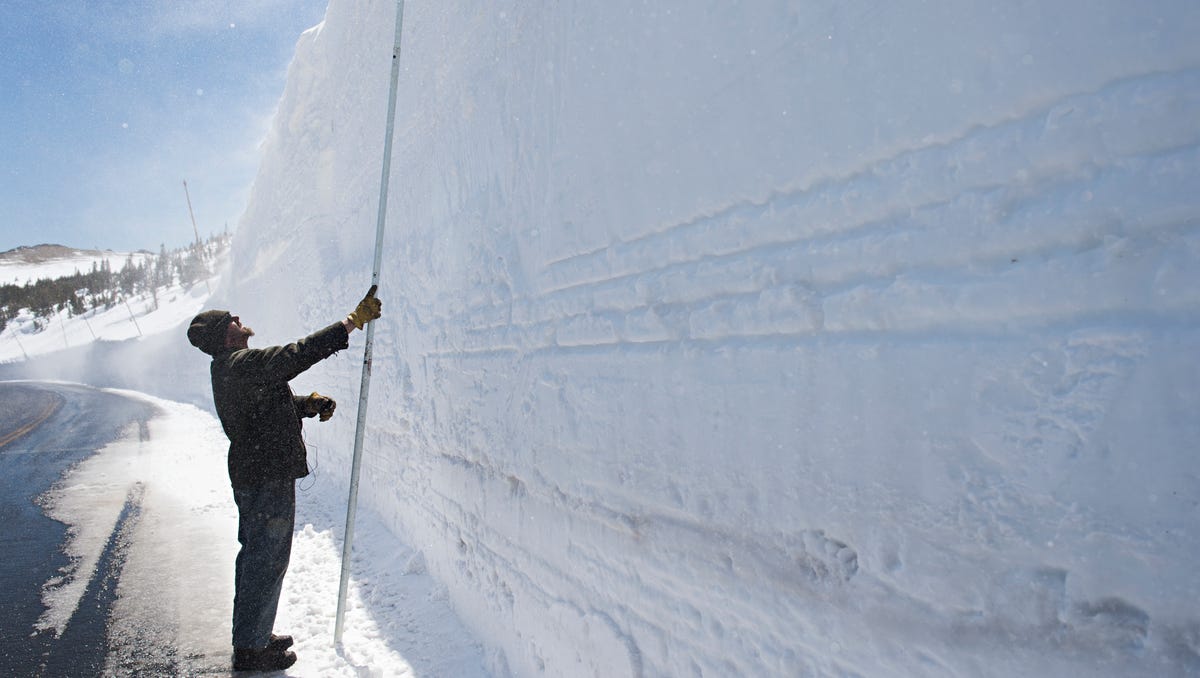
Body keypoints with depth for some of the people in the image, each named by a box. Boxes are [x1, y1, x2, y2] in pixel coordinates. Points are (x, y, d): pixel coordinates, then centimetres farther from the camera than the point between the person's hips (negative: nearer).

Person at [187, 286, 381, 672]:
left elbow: (275, 401, 20)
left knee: (255, 556, 21)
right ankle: (250, 650, 11)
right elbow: (299, 354, -27)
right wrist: (353, 322, -24)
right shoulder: (242, 364, -19)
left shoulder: (230, 369, 15)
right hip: (268, 479, -11)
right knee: (267, 561, -1)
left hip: (251, 476, 11)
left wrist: (310, 404, 1)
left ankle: (251, 635, 35)